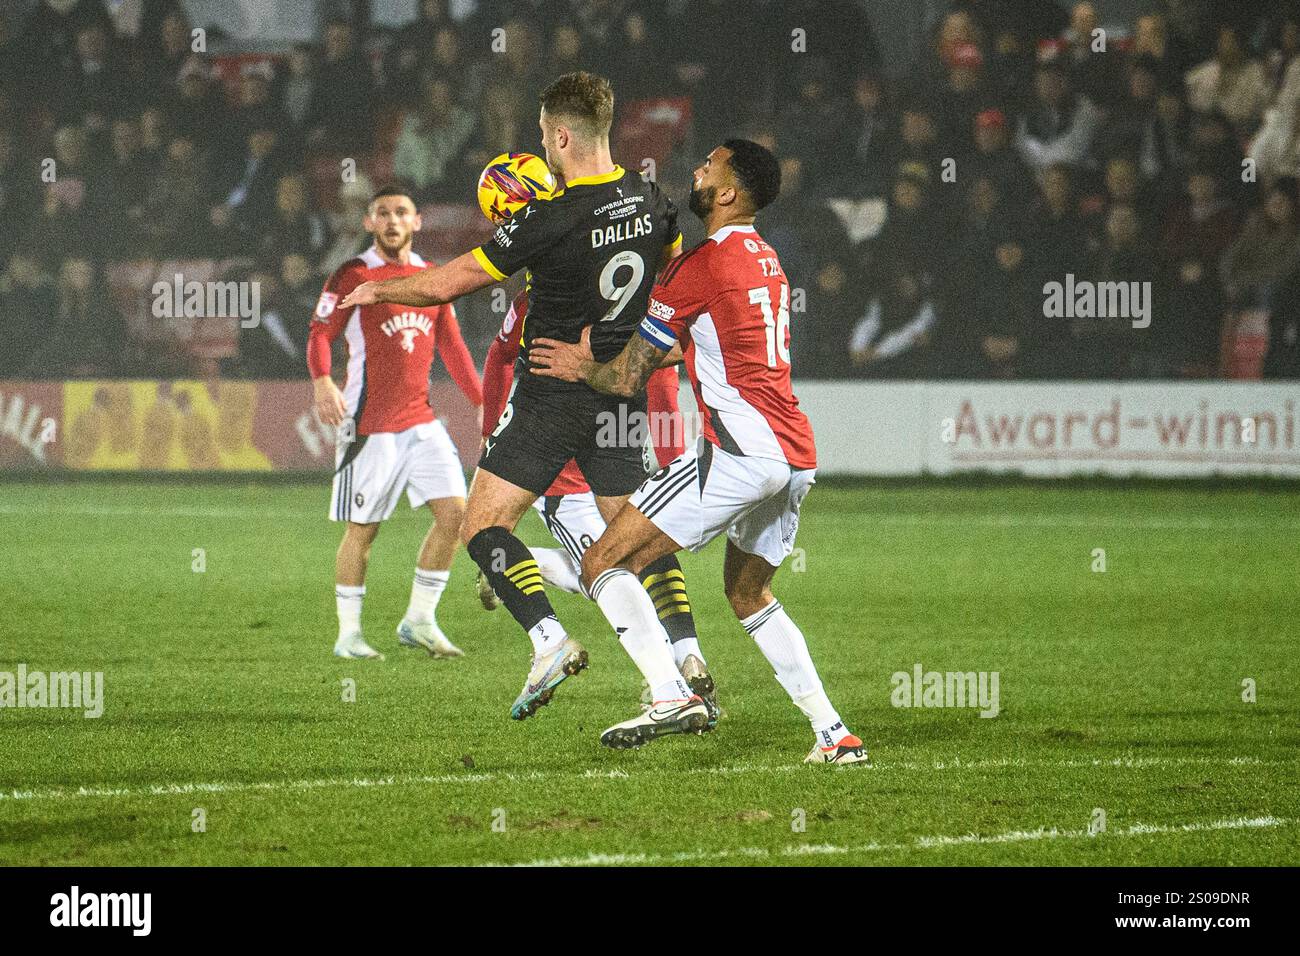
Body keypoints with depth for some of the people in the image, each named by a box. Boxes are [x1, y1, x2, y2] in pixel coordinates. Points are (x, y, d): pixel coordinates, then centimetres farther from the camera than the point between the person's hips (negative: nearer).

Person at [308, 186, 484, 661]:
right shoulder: (353, 277, -4)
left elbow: (451, 346, 20)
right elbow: (319, 335, -10)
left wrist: (482, 403, 16)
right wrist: (322, 382, -28)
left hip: (420, 420, 5)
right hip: (369, 422, -5)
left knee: (454, 511, -4)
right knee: (362, 529, -2)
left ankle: (419, 621, 7)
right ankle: (348, 634, 9)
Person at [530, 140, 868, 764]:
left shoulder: (702, 265, -7)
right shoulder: (764, 257, 19)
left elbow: (627, 378, -2)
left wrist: (582, 367, 18)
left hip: (740, 449, -9)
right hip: (797, 455, 9)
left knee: (604, 565, -6)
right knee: (748, 594, 26)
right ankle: (834, 735, 16)